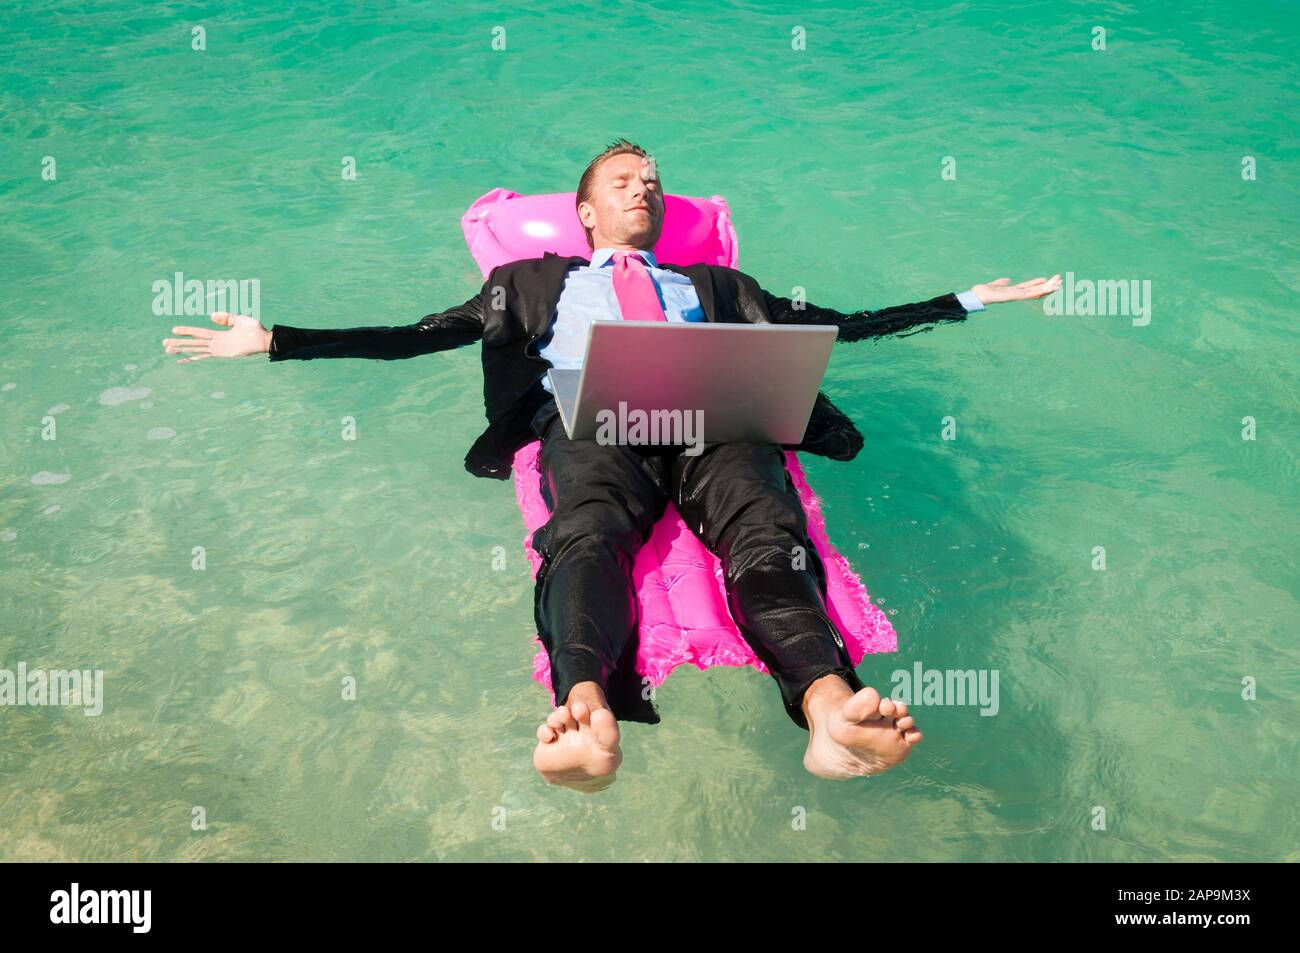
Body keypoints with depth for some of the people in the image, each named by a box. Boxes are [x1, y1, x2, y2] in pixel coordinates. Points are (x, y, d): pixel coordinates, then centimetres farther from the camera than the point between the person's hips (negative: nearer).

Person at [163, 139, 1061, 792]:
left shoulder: (712, 285, 39)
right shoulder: (536, 282, 36)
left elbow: (838, 324, 35)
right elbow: (417, 335, 29)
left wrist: (971, 299, 32)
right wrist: (274, 341, 20)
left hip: (709, 417, 1)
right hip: (592, 419, -1)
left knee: (766, 530, -34)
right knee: (589, 533, -38)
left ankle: (832, 710, -61)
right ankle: (588, 715, -65)